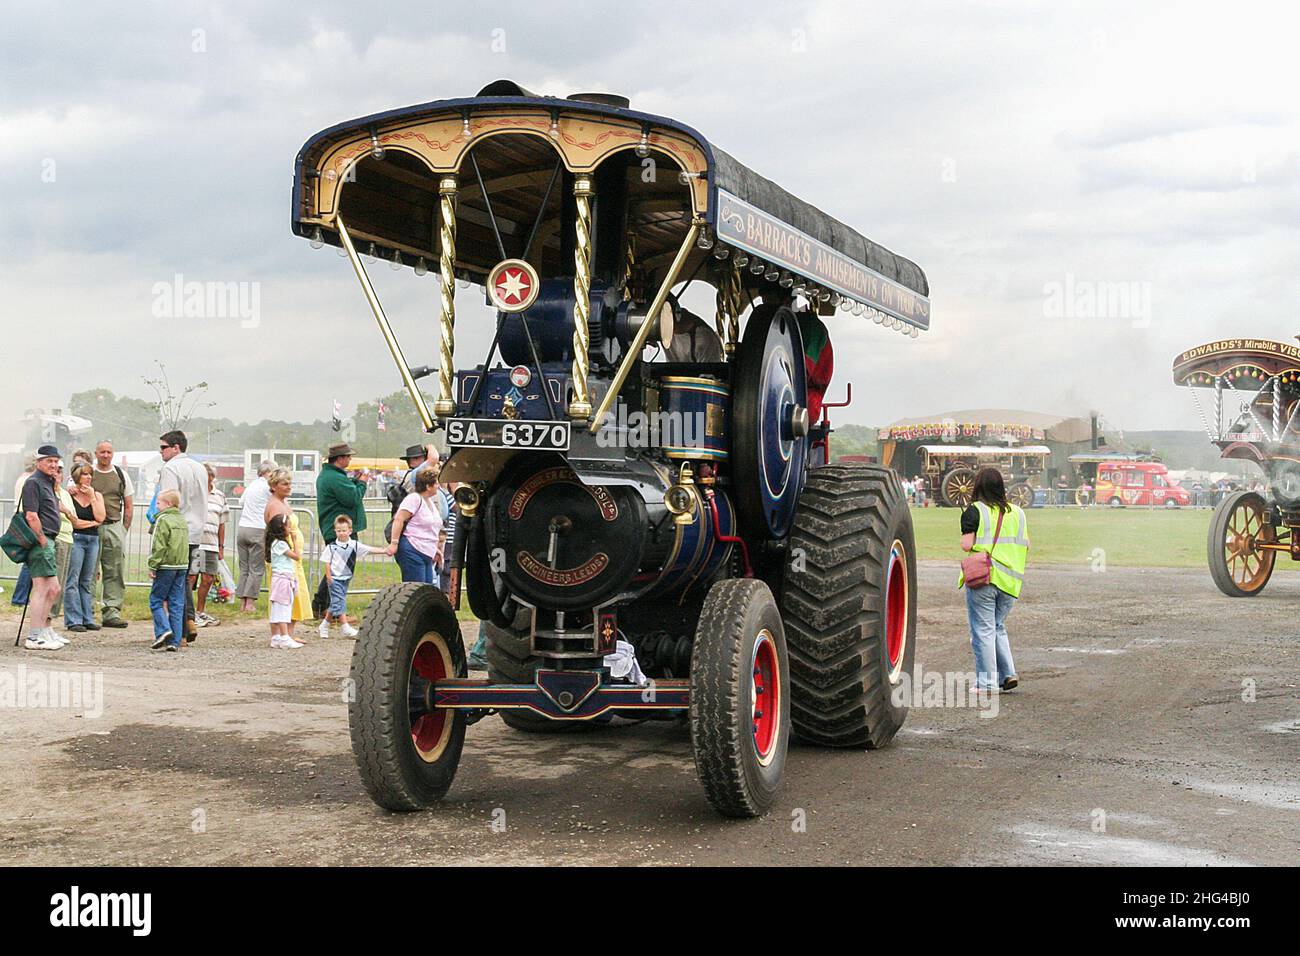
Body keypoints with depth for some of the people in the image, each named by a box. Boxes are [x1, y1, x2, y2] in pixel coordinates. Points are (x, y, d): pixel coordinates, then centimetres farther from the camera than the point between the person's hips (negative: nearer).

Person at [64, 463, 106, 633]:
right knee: (73, 580, -6)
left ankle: (88, 619, 10)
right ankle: (73, 620, -5)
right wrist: (93, 523, 0)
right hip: (75, 539, -5)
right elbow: (73, 522, -10)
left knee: (87, 581, 7)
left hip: (93, 539, 5)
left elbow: (100, 517, -1)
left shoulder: (97, 495, 13)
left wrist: (92, 497, -3)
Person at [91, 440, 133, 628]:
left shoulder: (121, 475, 11)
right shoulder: (87, 474, 3)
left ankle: (111, 612, 4)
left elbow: (129, 506, 13)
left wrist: (124, 530, 8)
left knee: (115, 572, 1)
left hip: (115, 527, 3)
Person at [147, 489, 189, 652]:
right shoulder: (183, 520, 15)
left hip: (166, 566, -7)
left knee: (156, 600, 4)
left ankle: (163, 630, -13)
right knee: (177, 604, 5)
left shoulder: (163, 520, -9)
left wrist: (153, 566, -10)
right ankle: (174, 641, 4)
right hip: (182, 566, 7)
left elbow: (159, 547, -13)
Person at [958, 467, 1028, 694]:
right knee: (998, 627, 21)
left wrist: (965, 539, 7)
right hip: (1009, 581, 5)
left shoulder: (974, 511, -7)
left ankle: (986, 683, 4)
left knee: (983, 630, 2)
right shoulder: (1017, 512, 8)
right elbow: (1025, 546, 8)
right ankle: (1008, 673, 12)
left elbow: (967, 545, -13)